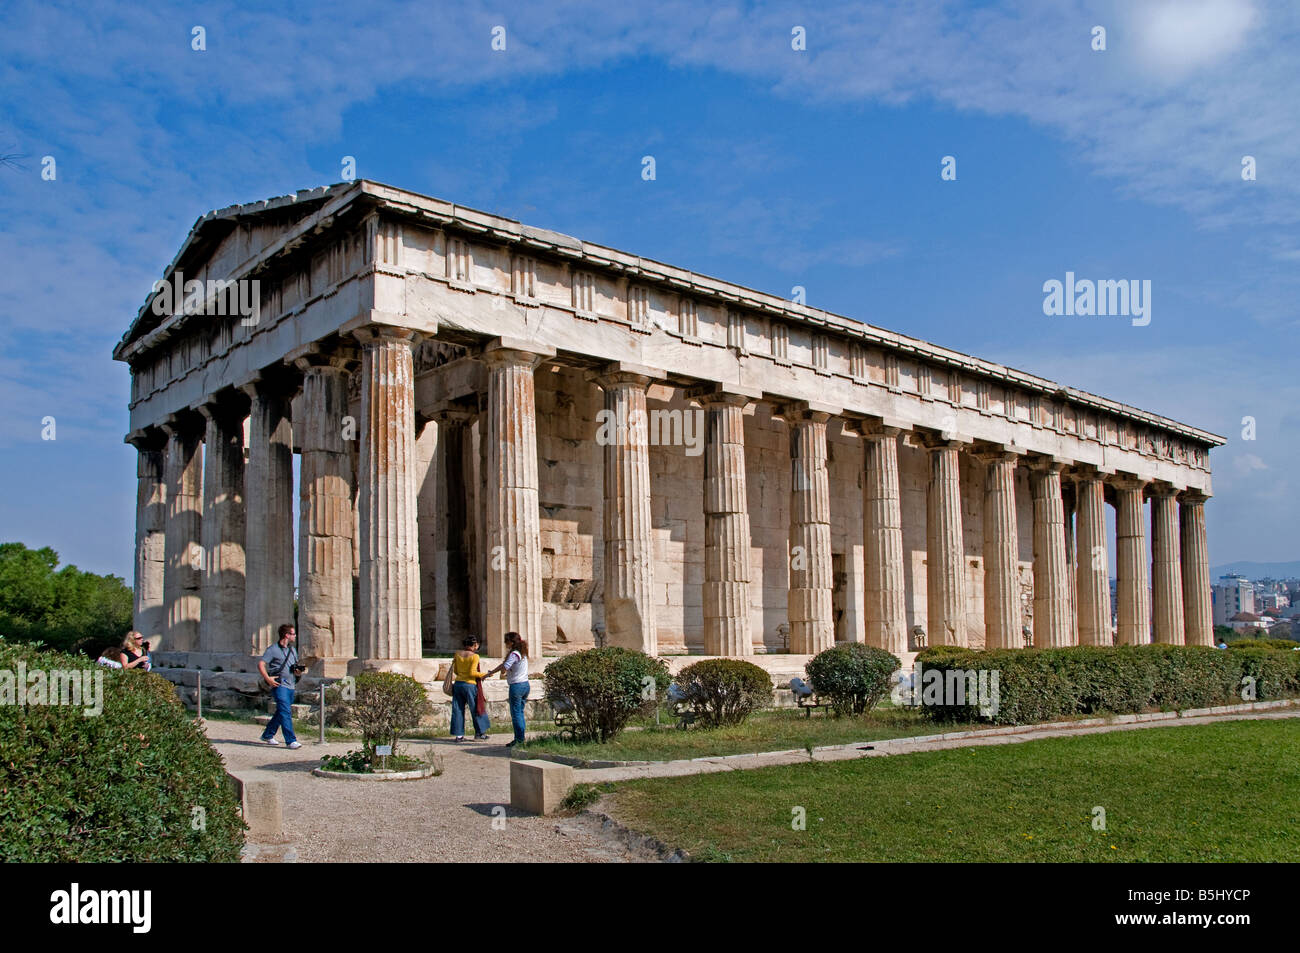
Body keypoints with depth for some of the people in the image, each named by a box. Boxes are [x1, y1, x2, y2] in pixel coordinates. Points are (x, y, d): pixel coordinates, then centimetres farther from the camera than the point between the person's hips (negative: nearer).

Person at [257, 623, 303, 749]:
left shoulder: (293, 650, 18)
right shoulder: (273, 649, -4)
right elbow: (260, 664, -9)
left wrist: (298, 672, 5)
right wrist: (268, 679, -18)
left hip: (291, 686, 8)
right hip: (279, 685, -8)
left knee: (281, 712, 15)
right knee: (285, 712, -14)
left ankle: (267, 735, 30)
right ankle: (291, 740, -16)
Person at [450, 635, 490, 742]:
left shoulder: (457, 654, 6)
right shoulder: (474, 656, -10)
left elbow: (455, 671, 11)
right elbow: (472, 673, -15)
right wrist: (484, 674, -3)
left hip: (458, 684, 5)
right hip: (470, 685, -5)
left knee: (458, 710, 9)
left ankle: (459, 735, 9)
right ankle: (479, 733, 13)